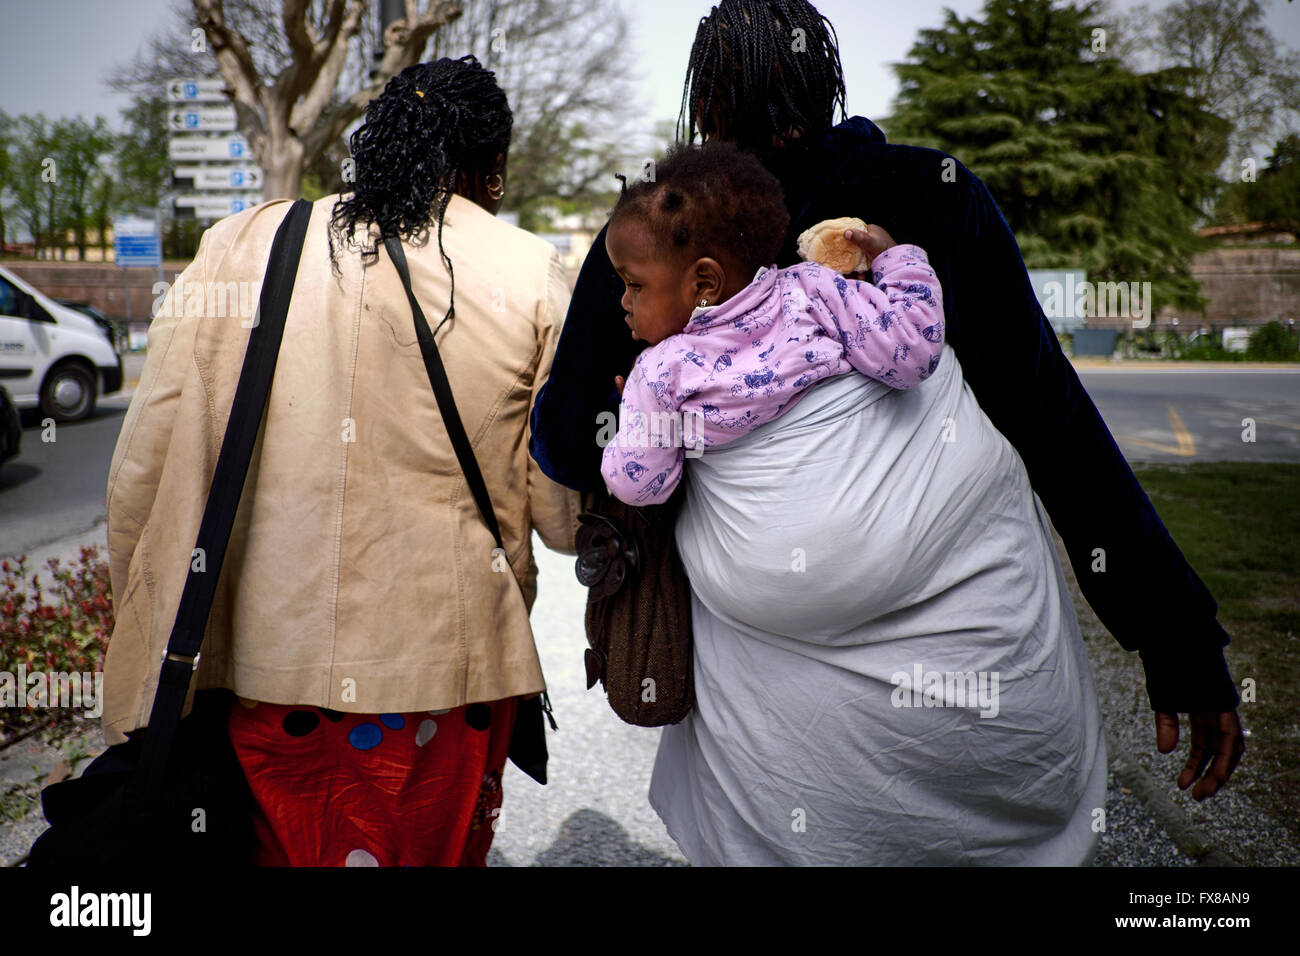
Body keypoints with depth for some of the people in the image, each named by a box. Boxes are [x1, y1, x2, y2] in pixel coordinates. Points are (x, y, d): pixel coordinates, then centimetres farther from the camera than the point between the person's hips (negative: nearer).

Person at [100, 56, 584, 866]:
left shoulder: (239, 247, -2)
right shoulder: (531, 274, -5)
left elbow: (143, 472, -1)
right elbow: (564, 512, -5)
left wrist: (150, 638, 11)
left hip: (267, 657, 1)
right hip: (452, 674, -1)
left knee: (285, 848, 22)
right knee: (441, 851, 21)